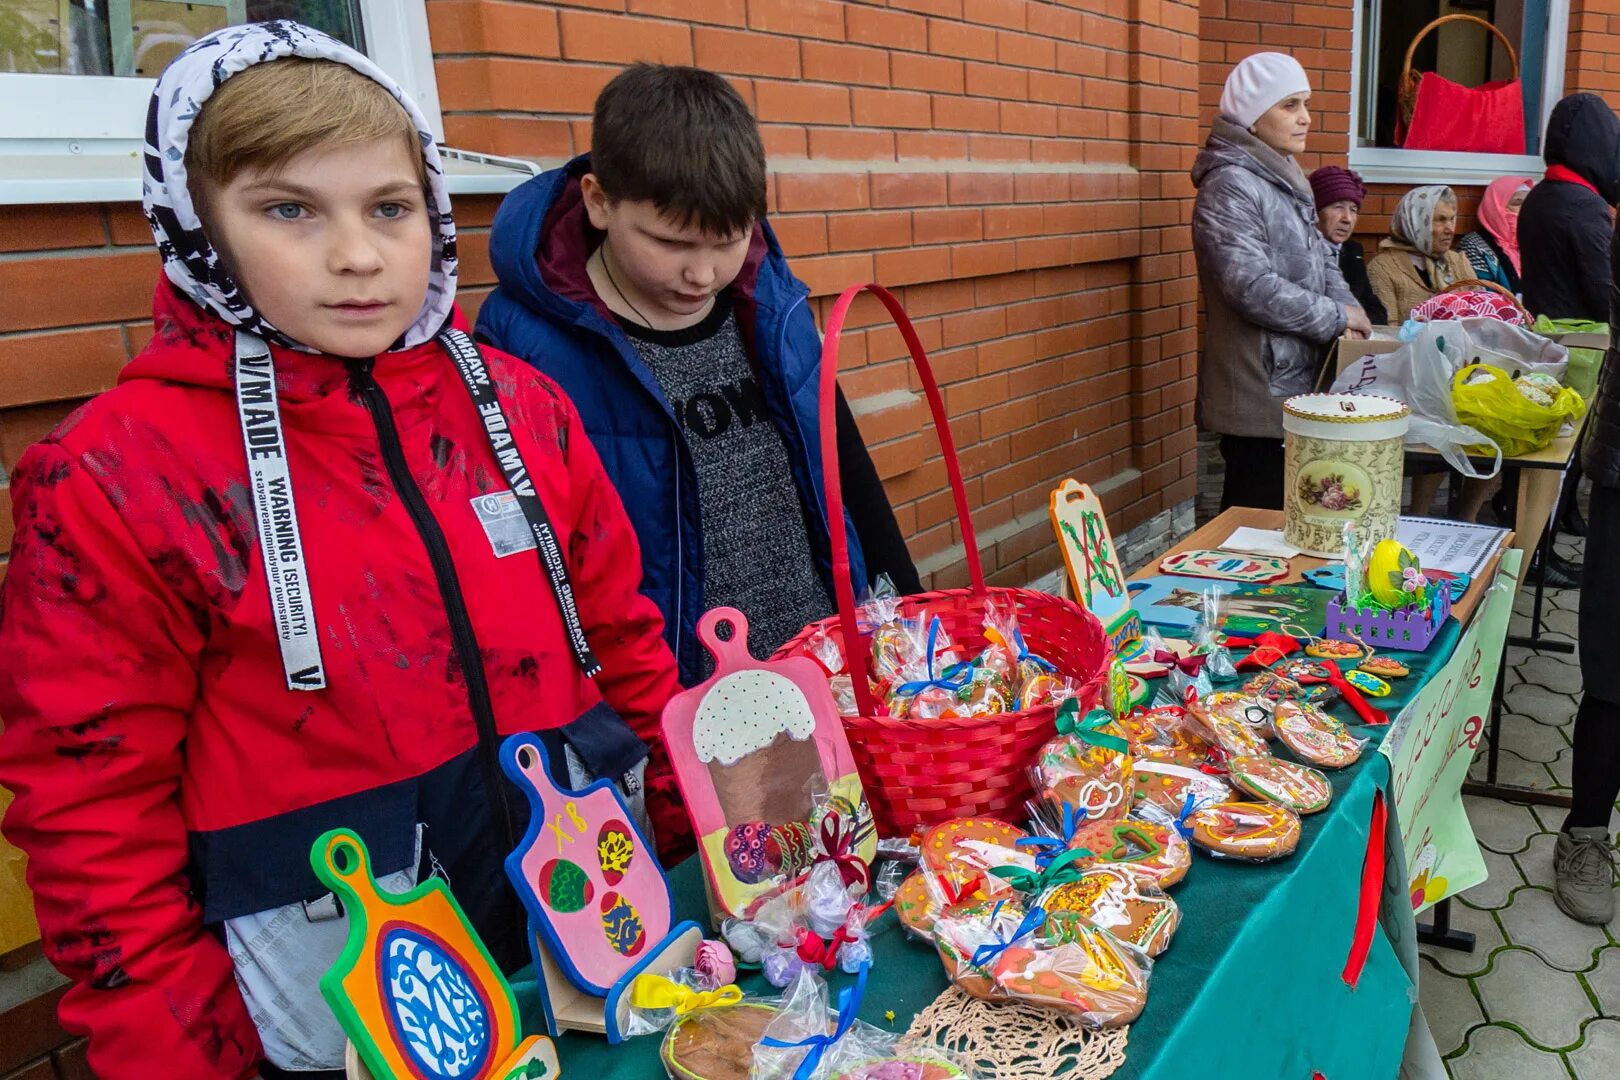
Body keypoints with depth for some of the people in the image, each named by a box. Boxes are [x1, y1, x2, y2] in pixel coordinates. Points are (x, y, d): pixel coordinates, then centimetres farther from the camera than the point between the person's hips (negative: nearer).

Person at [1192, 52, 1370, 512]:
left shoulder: (1285, 180, 16)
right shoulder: (1230, 185, -13)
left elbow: (1320, 258, 20)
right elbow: (1252, 287, -22)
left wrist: (1349, 307, 0)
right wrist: (1335, 319, -11)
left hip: (1296, 380, 9)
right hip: (1260, 389, -9)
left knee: (1284, 515, 14)